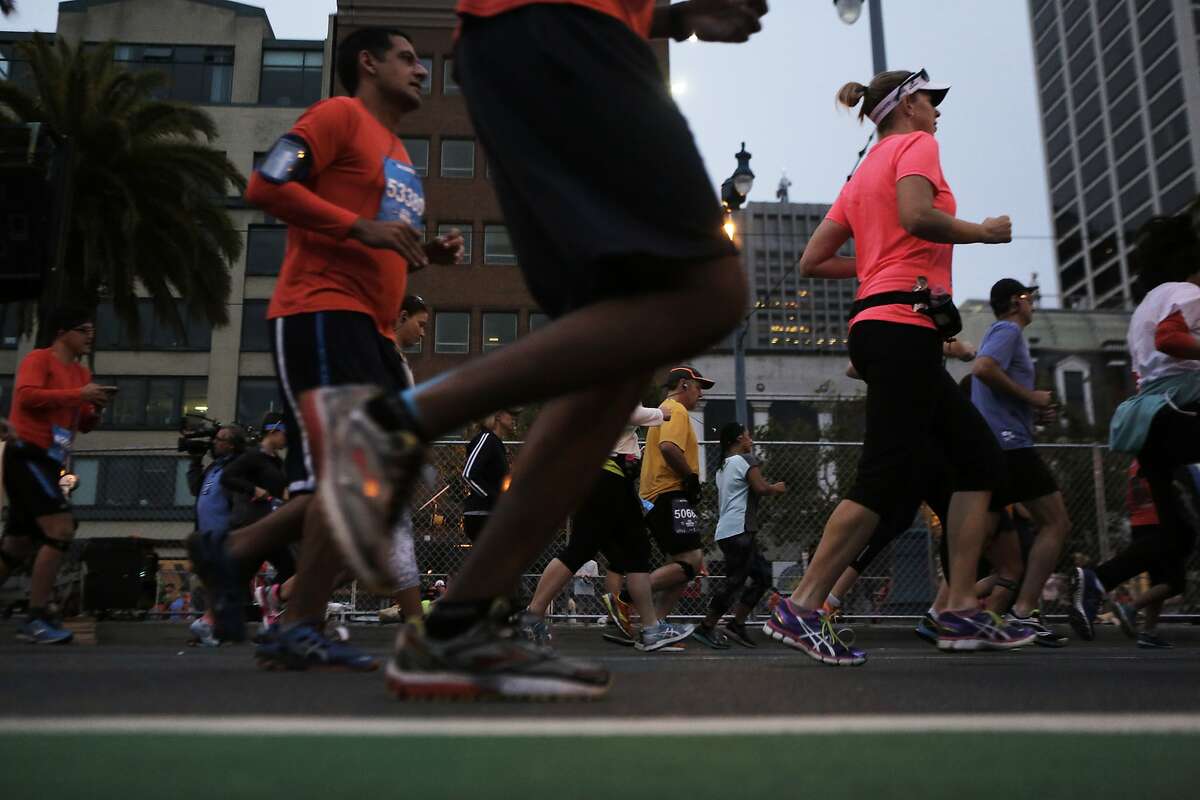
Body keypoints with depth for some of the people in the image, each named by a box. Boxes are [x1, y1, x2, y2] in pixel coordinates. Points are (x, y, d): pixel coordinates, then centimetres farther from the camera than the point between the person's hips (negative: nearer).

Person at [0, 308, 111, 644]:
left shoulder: (81, 372, 17)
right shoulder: (39, 359, -4)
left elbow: (84, 425, 21)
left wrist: (96, 409, 0)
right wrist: (79, 394, -20)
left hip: (46, 462, 9)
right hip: (27, 456, -9)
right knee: (61, 530, -19)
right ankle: (36, 620, -16)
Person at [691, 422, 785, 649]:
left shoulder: (723, 466, 23)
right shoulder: (747, 460, -4)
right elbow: (760, 487, -16)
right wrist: (776, 488, 4)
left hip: (725, 531, 10)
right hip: (739, 530, -10)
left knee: (763, 574, 12)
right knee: (735, 581, -9)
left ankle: (737, 624, 12)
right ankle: (706, 627, -6)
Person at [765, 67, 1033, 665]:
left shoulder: (863, 173, 24)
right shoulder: (916, 145, 1)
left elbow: (812, 261, 18)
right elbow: (915, 216, -20)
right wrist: (980, 231, -4)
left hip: (876, 326, 10)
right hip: (905, 326, -10)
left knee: (979, 457, 10)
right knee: (887, 477, -11)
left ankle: (961, 612, 8)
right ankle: (800, 610, -9)